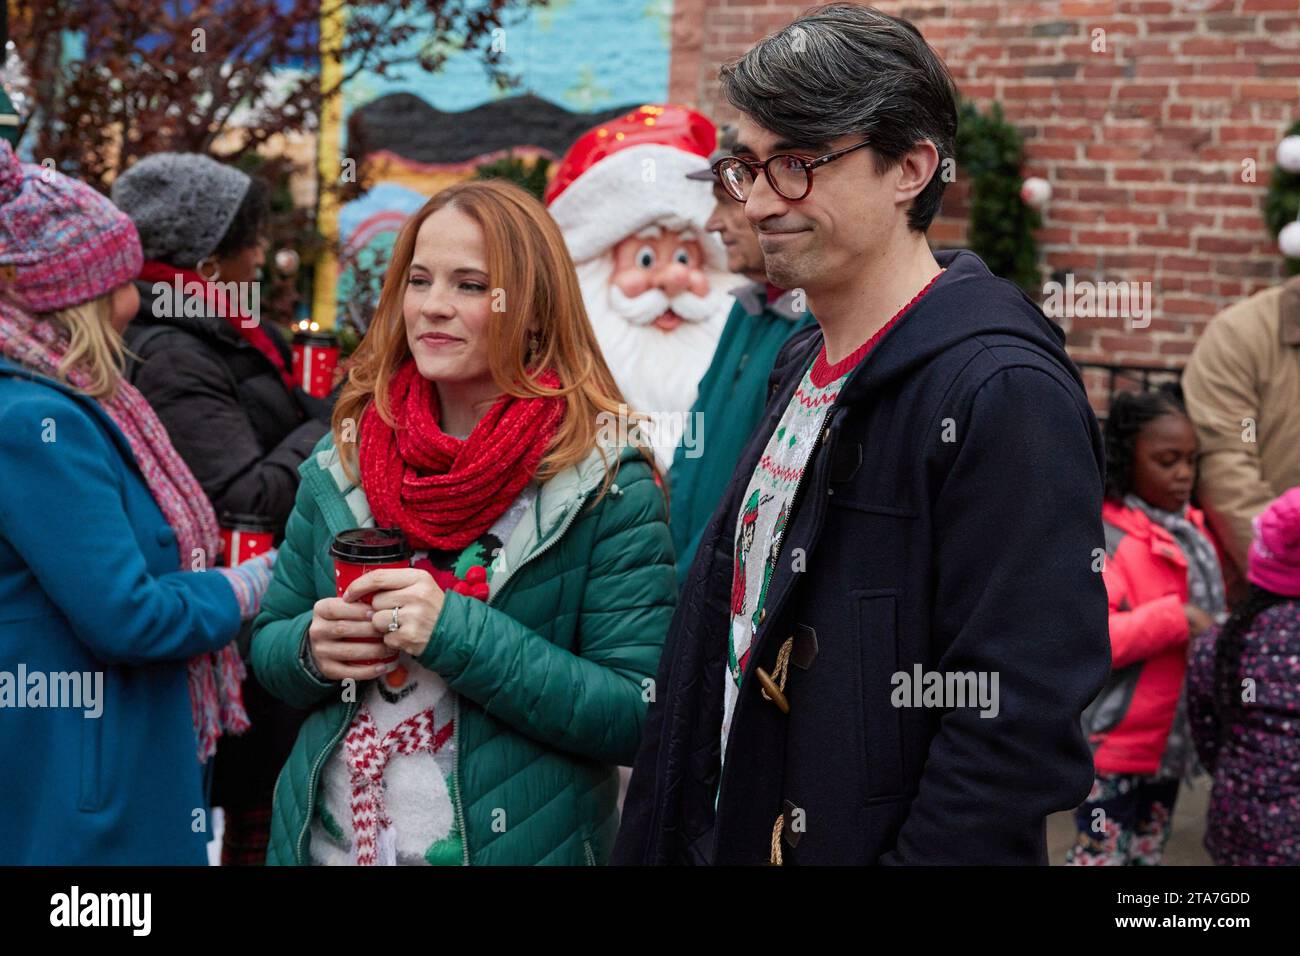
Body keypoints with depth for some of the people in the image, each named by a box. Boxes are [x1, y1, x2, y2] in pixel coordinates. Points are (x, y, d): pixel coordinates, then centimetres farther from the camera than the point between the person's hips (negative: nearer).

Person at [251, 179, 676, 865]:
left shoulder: (608, 481, -13)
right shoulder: (340, 463, 0)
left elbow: (639, 718, -18)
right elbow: (269, 645, 9)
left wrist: (460, 634, -26)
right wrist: (311, 649, -14)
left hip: (516, 843, -4)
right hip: (328, 838, 4)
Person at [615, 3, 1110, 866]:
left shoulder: (1007, 396, -20)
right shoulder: (803, 371, 9)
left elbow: (1016, 726, -25)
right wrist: (662, 840, 9)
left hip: (865, 841, -8)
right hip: (726, 835, 8)